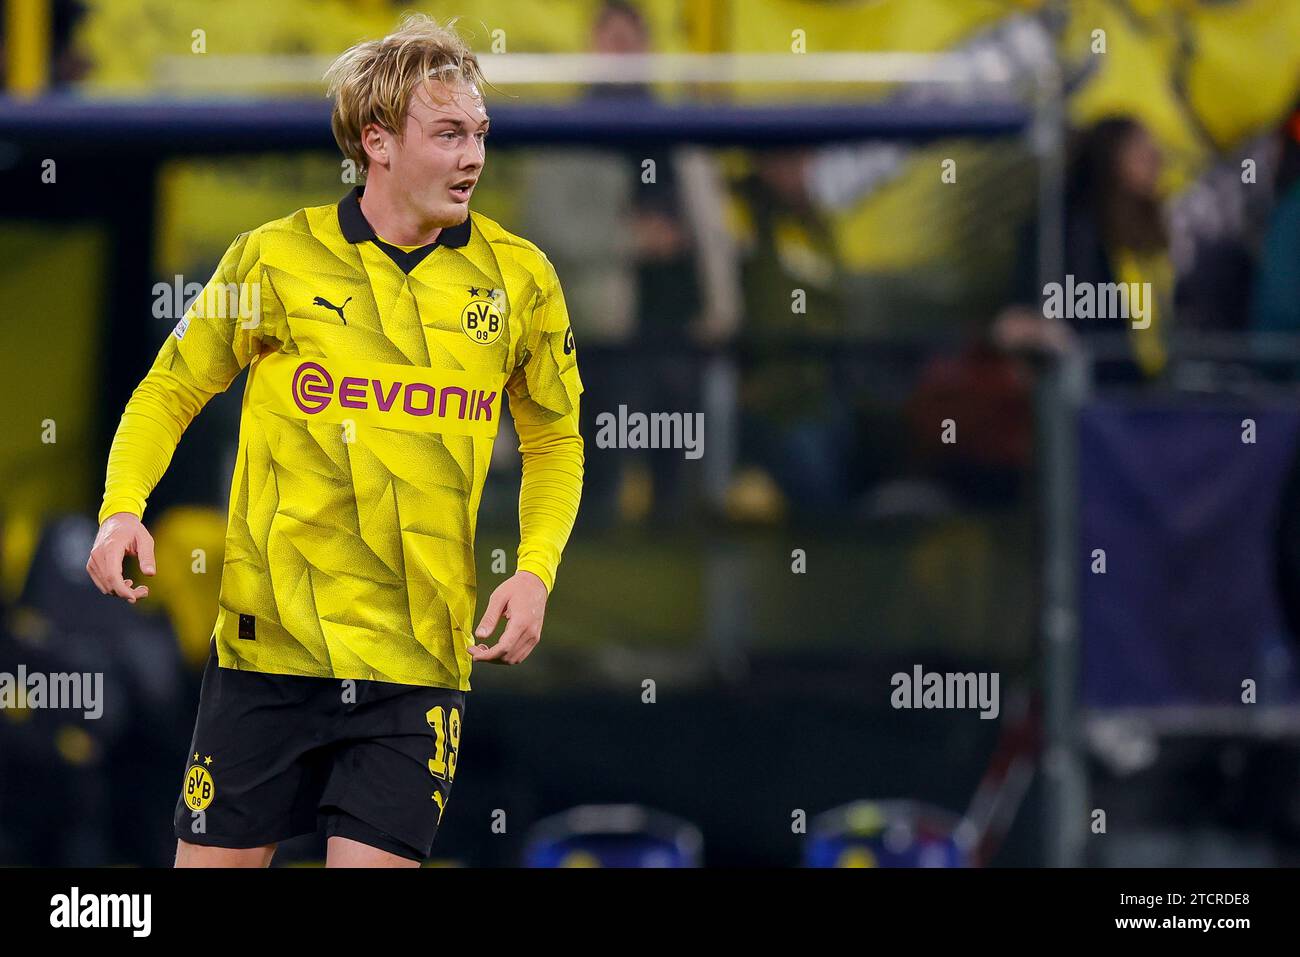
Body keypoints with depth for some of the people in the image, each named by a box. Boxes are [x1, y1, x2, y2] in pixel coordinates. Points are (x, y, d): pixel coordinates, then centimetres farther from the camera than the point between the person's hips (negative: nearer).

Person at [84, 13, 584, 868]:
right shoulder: (275, 258, -1)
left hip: (418, 667, 1)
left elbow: (554, 441, 17)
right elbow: (171, 391, 11)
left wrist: (536, 572, 0)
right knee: (216, 861, 1)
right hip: (268, 645, -1)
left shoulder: (519, 278, 4)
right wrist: (122, 509, -7)